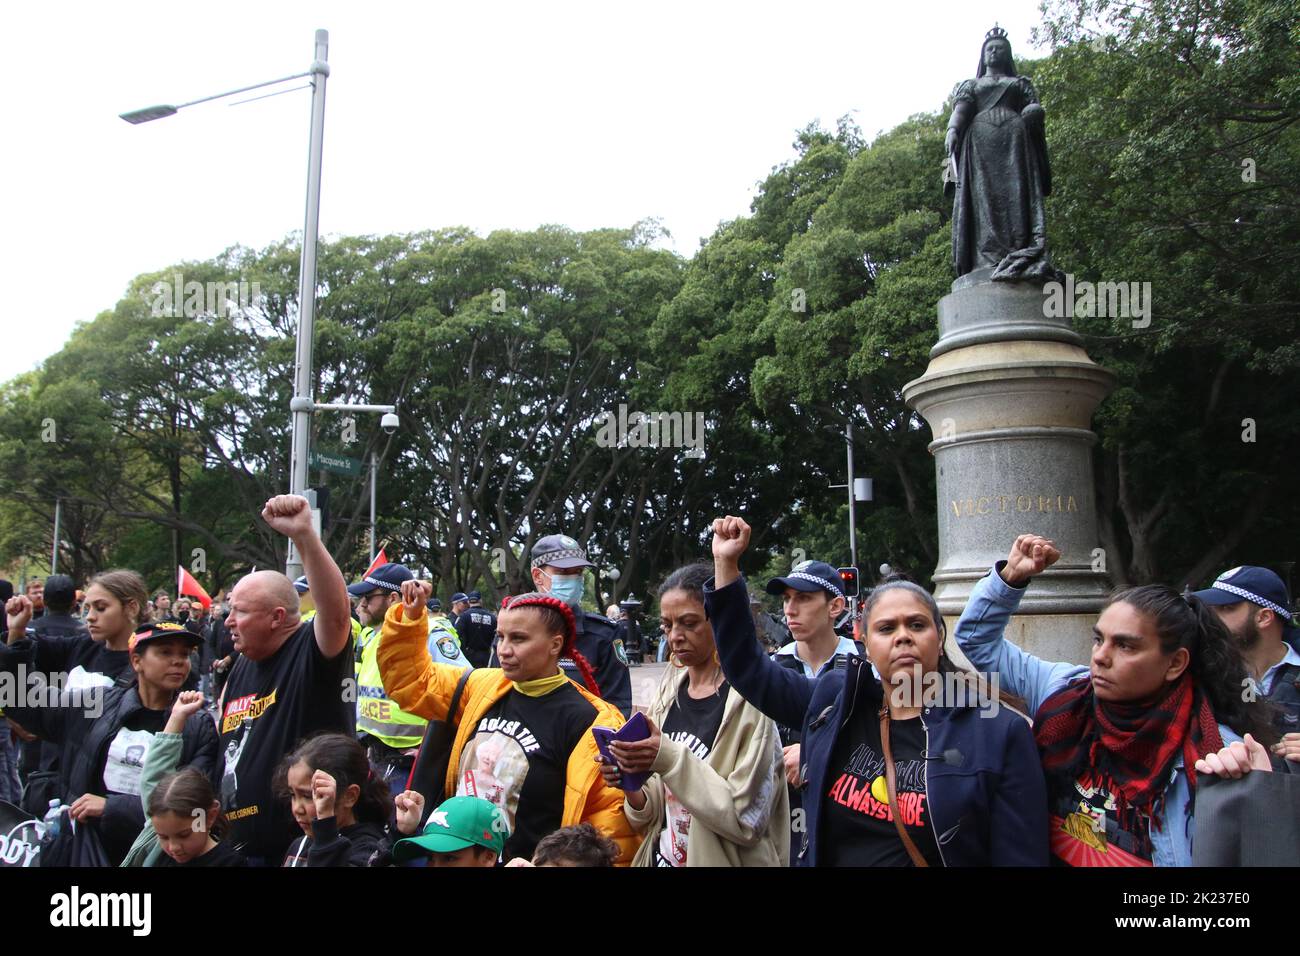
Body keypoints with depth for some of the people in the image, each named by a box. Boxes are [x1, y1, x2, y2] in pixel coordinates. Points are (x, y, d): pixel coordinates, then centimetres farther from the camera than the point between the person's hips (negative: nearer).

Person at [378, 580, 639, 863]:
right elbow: (412, 683, 13)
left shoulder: (586, 721, -18)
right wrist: (411, 616, 3)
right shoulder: (485, 686, 1)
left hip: (524, 859, -6)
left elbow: (612, 812, -17)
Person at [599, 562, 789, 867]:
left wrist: (672, 761, -27)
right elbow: (655, 815, 5)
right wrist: (632, 789, -15)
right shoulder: (667, 699, 0)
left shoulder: (749, 701, -16)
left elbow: (747, 818, -21)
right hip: (661, 857, 5)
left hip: (718, 858, -5)